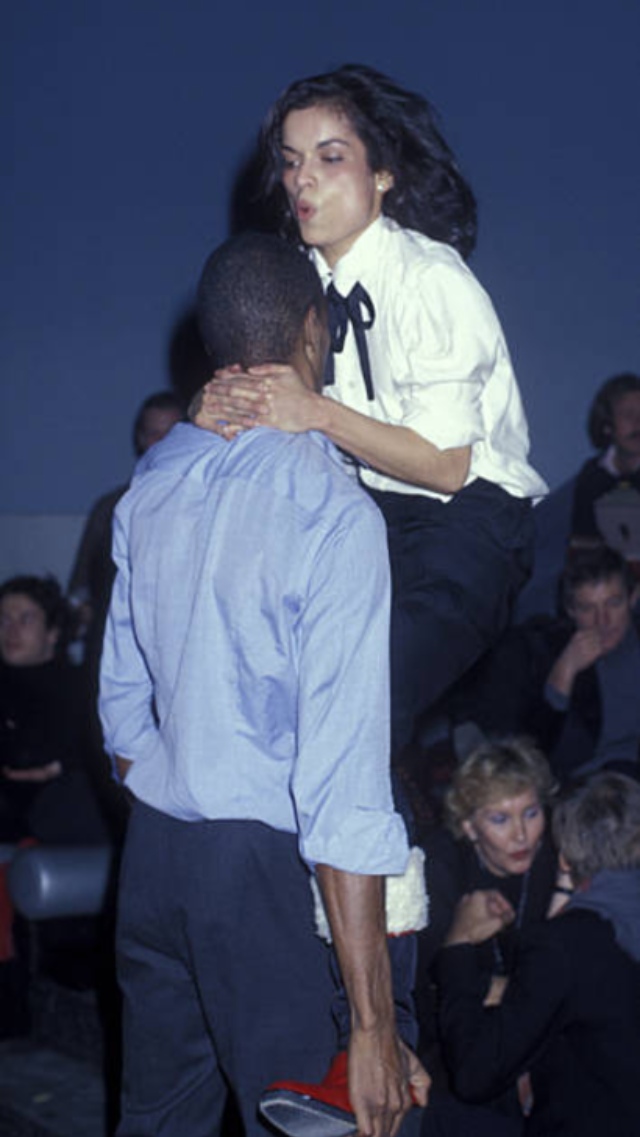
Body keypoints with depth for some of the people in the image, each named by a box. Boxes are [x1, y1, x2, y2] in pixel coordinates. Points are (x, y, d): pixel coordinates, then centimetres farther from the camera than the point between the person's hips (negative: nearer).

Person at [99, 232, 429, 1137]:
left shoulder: (151, 485, 5)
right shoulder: (334, 513, -16)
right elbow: (345, 788, -20)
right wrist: (374, 1025, -18)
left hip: (152, 849, 7)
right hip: (262, 864, -7)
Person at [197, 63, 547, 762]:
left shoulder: (430, 280, -17)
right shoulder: (303, 278, 5)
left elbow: (447, 466, -18)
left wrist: (317, 413, -27)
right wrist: (220, 408, -19)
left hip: (466, 525, -7)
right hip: (368, 514, 7)